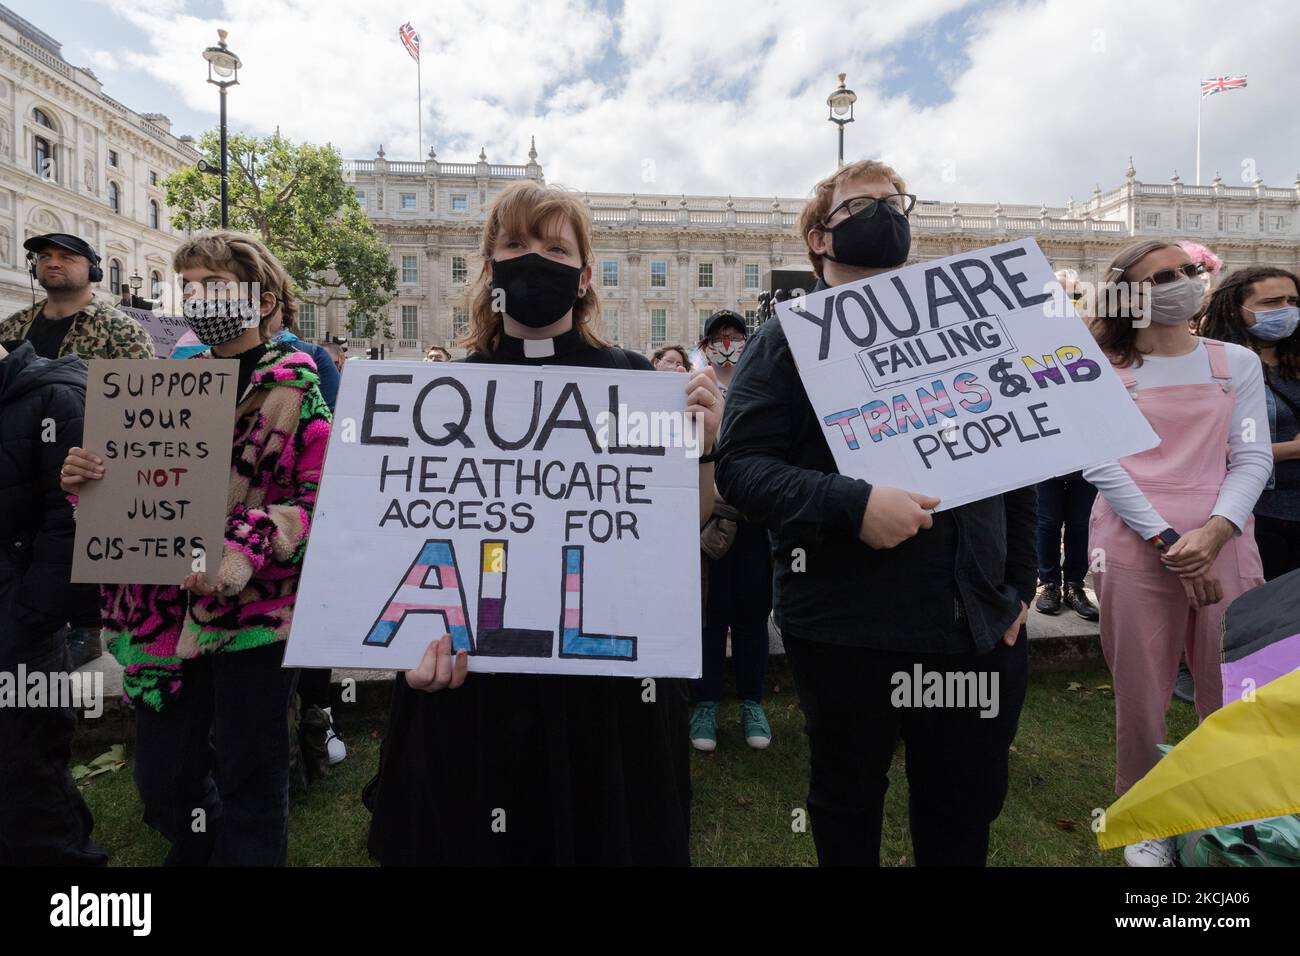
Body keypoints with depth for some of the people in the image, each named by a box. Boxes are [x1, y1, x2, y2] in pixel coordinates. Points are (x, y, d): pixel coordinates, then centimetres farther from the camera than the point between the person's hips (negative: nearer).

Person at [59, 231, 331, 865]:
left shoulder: (296, 386, -6)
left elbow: (322, 496, -15)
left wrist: (248, 551, -28)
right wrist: (85, 479, -4)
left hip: (255, 611, -5)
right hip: (165, 612, 6)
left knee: (250, 787, 9)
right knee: (162, 784, 17)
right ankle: (202, 850, 47)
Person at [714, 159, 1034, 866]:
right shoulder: (788, 339, -2)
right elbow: (739, 465, -13)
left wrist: (1019, 581, 9)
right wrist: (852, 506, -26)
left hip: (979, 625, 4)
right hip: (845, 629, -4)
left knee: (969, 809, 18)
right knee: (848, 807, 16)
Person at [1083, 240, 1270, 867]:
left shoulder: (1237, 363, 11)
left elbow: (1252, 458, 3)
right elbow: (1100, 465, -6)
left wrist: (1213, 532, -14)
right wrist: (1168, 541, -14)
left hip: (1224, 548, 3)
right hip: (1134, 551, -2)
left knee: (1231, 697, 9)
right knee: (1141, 696, 5)